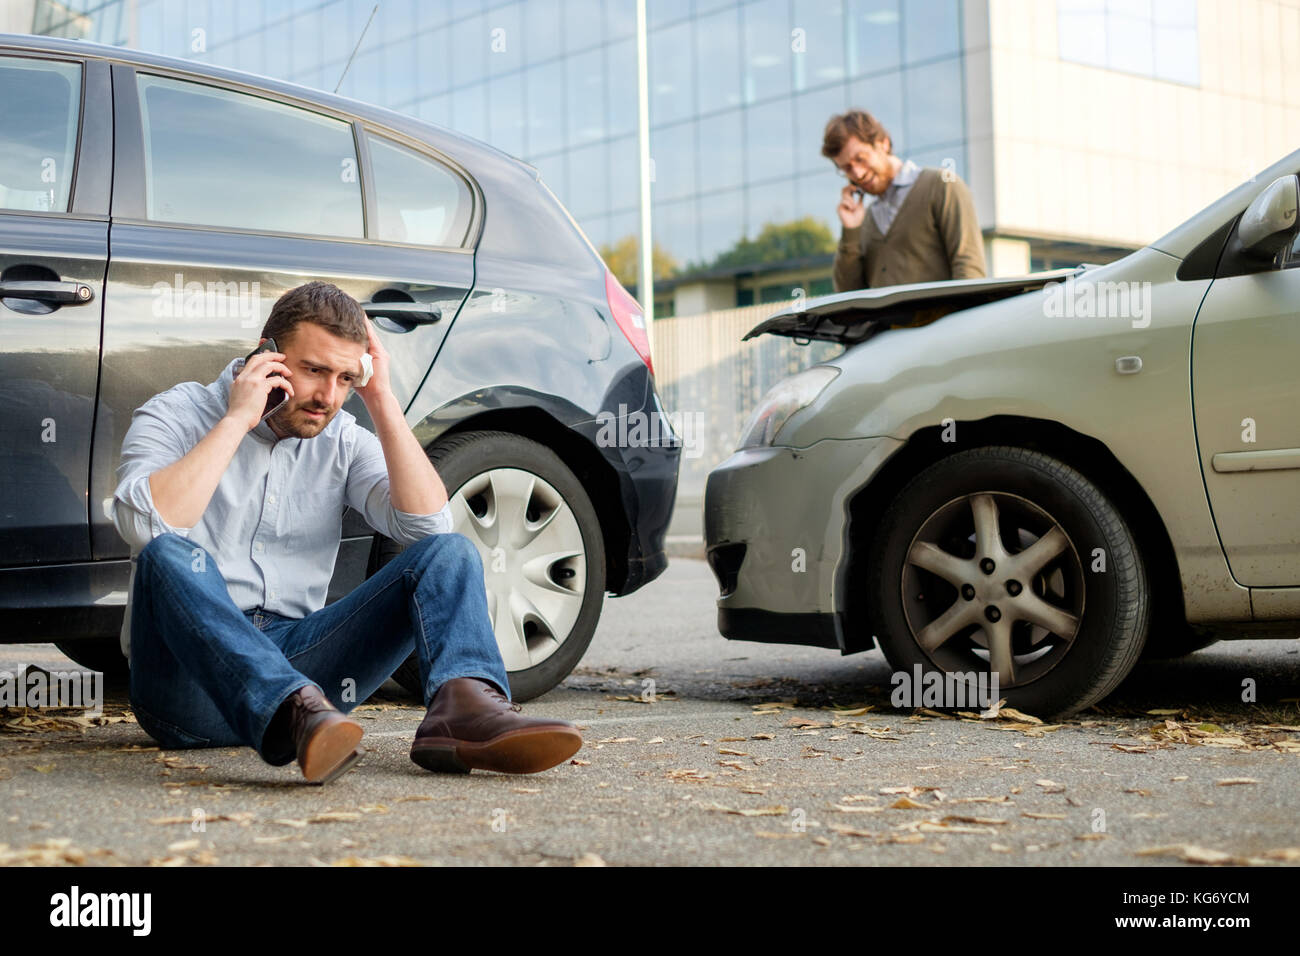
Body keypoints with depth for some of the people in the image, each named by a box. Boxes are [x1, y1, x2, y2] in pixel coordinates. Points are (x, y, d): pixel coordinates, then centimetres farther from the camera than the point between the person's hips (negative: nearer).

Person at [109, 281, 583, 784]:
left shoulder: (343, 441, 12)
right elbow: (147, 527, -20)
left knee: (449, 553, -11)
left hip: (296, 664, 4)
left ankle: (461, 706, -42)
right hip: (188, 680, -3)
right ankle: (293, 714, -55)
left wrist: (382, 402, -4)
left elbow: (427, 525, -4)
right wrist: (237, 419, -15)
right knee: (172, 555, -34)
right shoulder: (176, 416, 1)